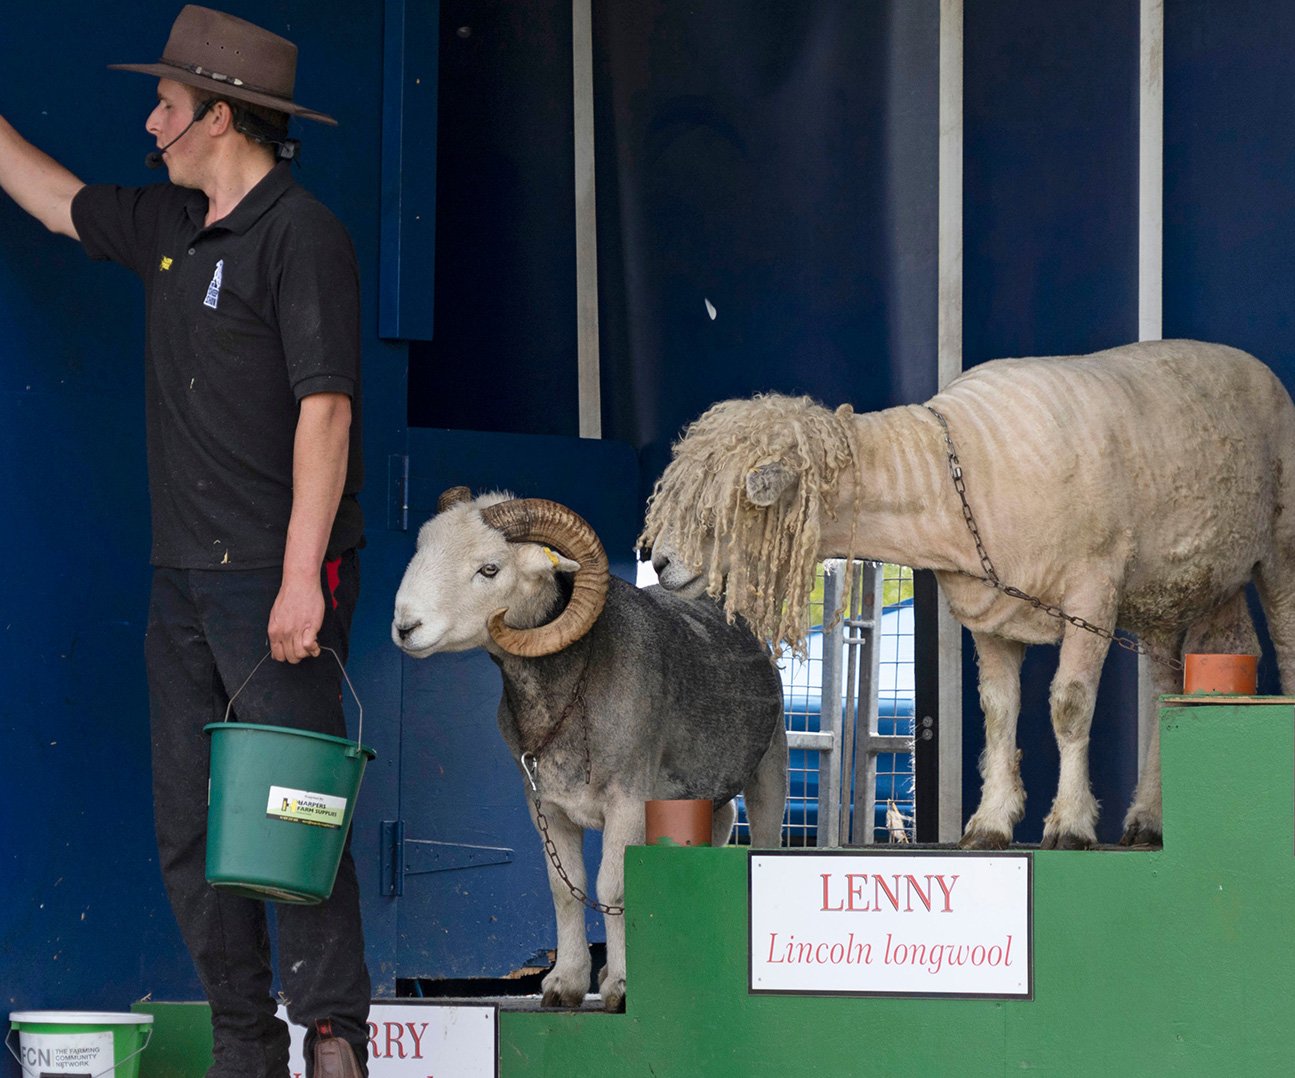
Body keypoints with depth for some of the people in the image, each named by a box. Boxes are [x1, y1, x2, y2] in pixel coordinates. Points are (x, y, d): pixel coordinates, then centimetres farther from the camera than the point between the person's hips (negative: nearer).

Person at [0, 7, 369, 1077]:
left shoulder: (301, 234, -10)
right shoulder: (170, 227, 15)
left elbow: (326, 409, -16)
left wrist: (302, 574, -22)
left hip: (278, 579, -8)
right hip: (186, 579, 8)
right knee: (191, 825, 6)